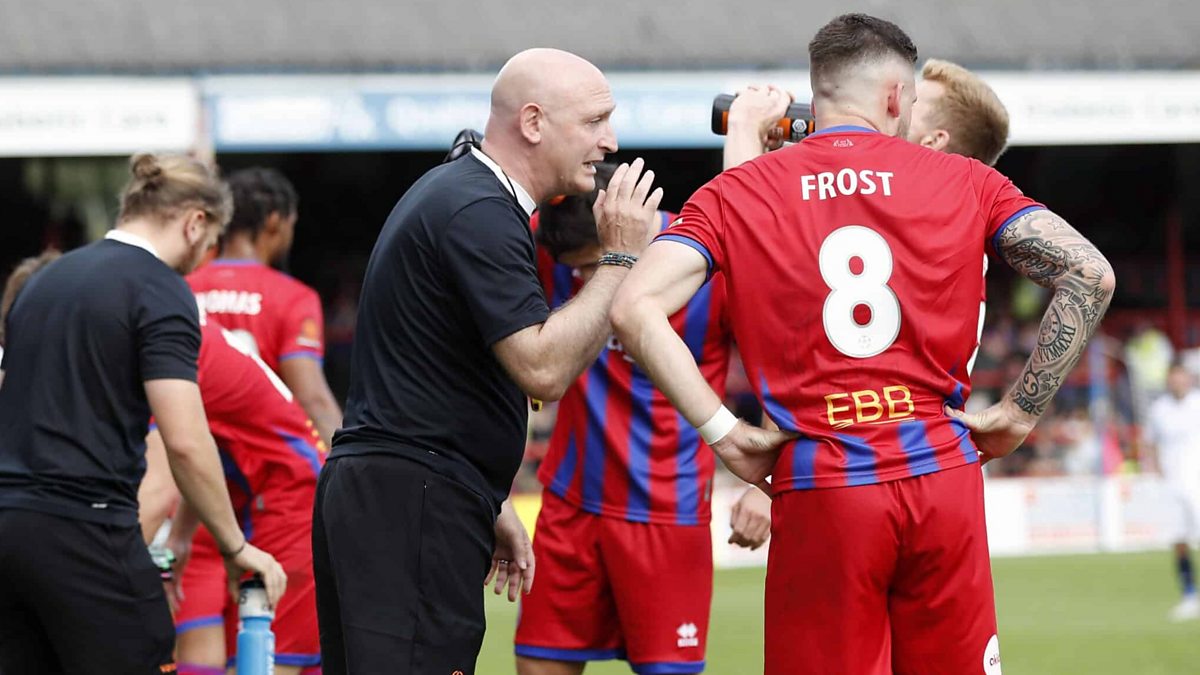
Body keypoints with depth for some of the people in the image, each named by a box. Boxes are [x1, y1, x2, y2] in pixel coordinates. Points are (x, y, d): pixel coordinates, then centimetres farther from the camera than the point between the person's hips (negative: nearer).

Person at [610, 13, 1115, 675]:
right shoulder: (964, 181, 7)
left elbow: (634, 309, -8)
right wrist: (1020, 413, 4)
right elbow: (1090, 275, 0)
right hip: (944, 481, 1)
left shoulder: (735, 193, 6)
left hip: (818, 491, -1)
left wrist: (723, 433, -5)